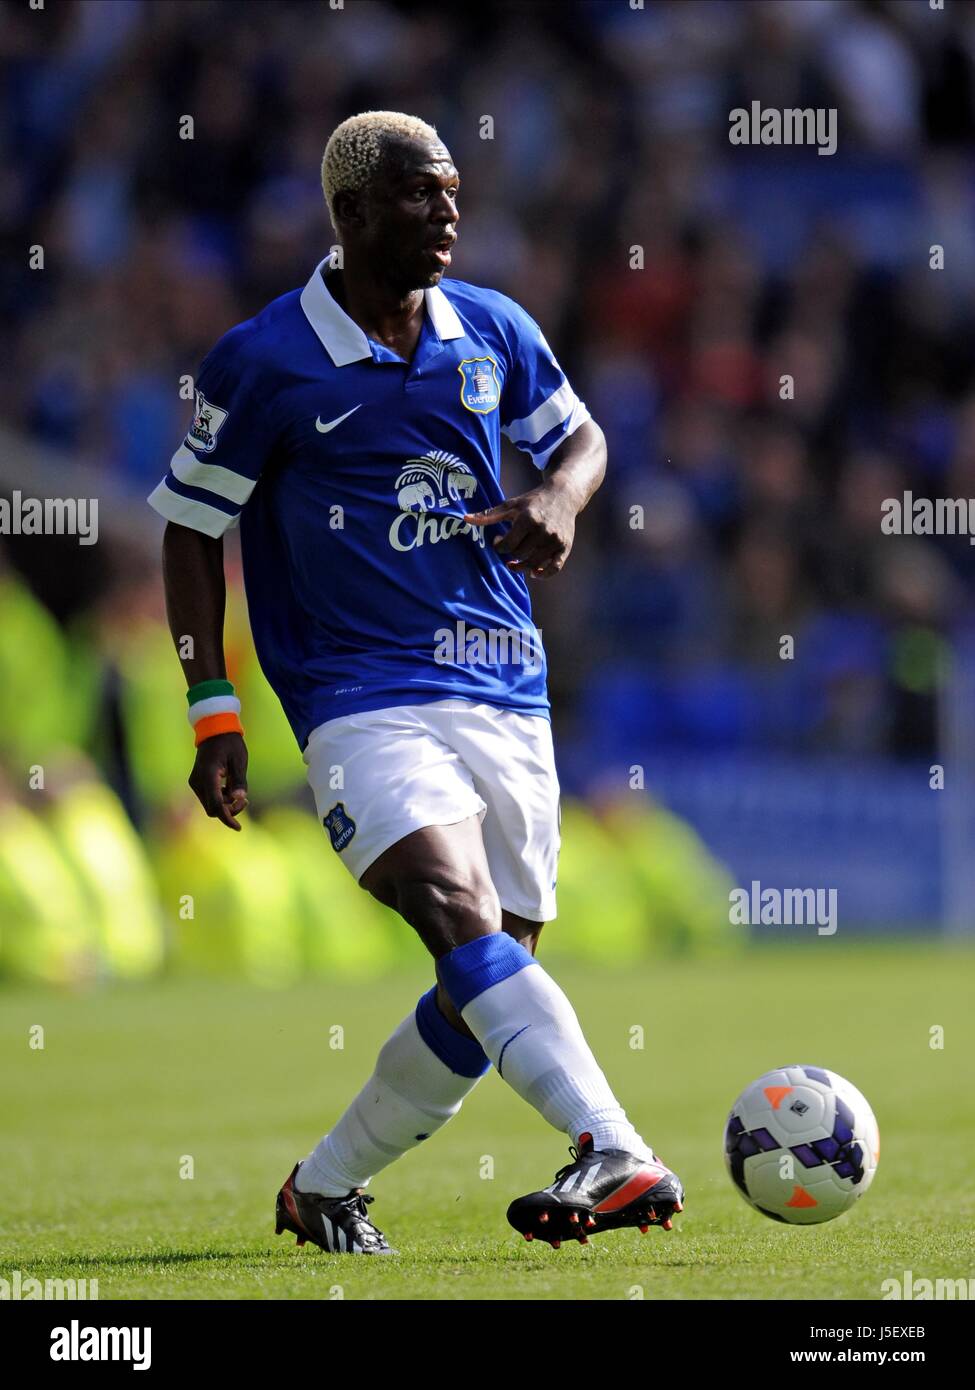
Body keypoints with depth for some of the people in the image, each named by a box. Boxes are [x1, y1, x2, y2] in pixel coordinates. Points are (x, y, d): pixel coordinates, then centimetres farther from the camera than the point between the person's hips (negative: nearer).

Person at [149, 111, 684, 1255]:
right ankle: (618, 1157, -44)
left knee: (485, 988, 4)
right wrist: (212, 712, -3)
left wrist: (559, 498, -2)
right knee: (461, 915, -29)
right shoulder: (262, 363, -4)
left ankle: (324, 1185, 24)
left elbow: (582, 438, 23)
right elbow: (191, 530, 3)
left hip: (506, 695, 5)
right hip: (362, 701, -5)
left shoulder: (493, 332, 8)